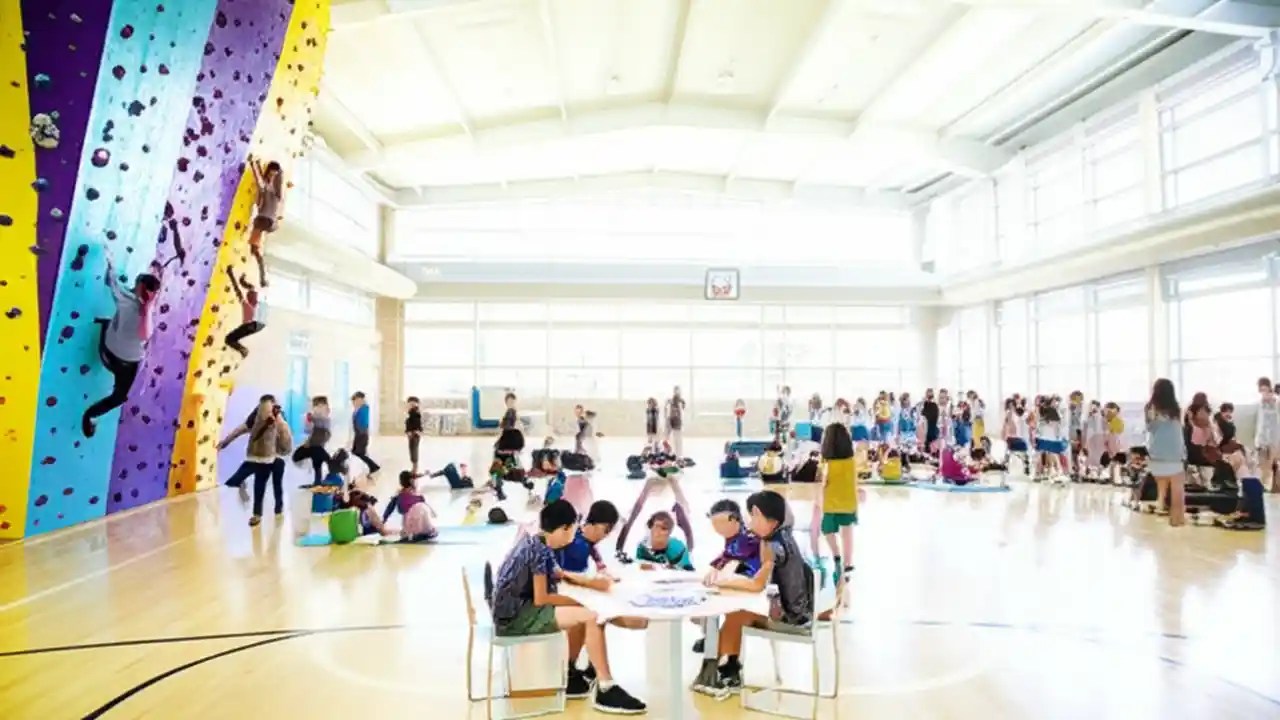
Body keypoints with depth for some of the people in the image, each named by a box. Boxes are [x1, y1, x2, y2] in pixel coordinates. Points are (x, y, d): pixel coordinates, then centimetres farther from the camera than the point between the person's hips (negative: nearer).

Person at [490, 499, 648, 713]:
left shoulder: (537, 543, 11)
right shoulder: (539, 550, -18)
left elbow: (560, 575, 25)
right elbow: (541, 599, -20)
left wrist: (592, 582, 11)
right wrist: (576, 600, -6)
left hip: (518, 610, 10)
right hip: (515, 616, -10)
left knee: (581, 613, 19)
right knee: (592, 618, -20)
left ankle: (569, 677, 22)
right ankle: (606, 690, -15)